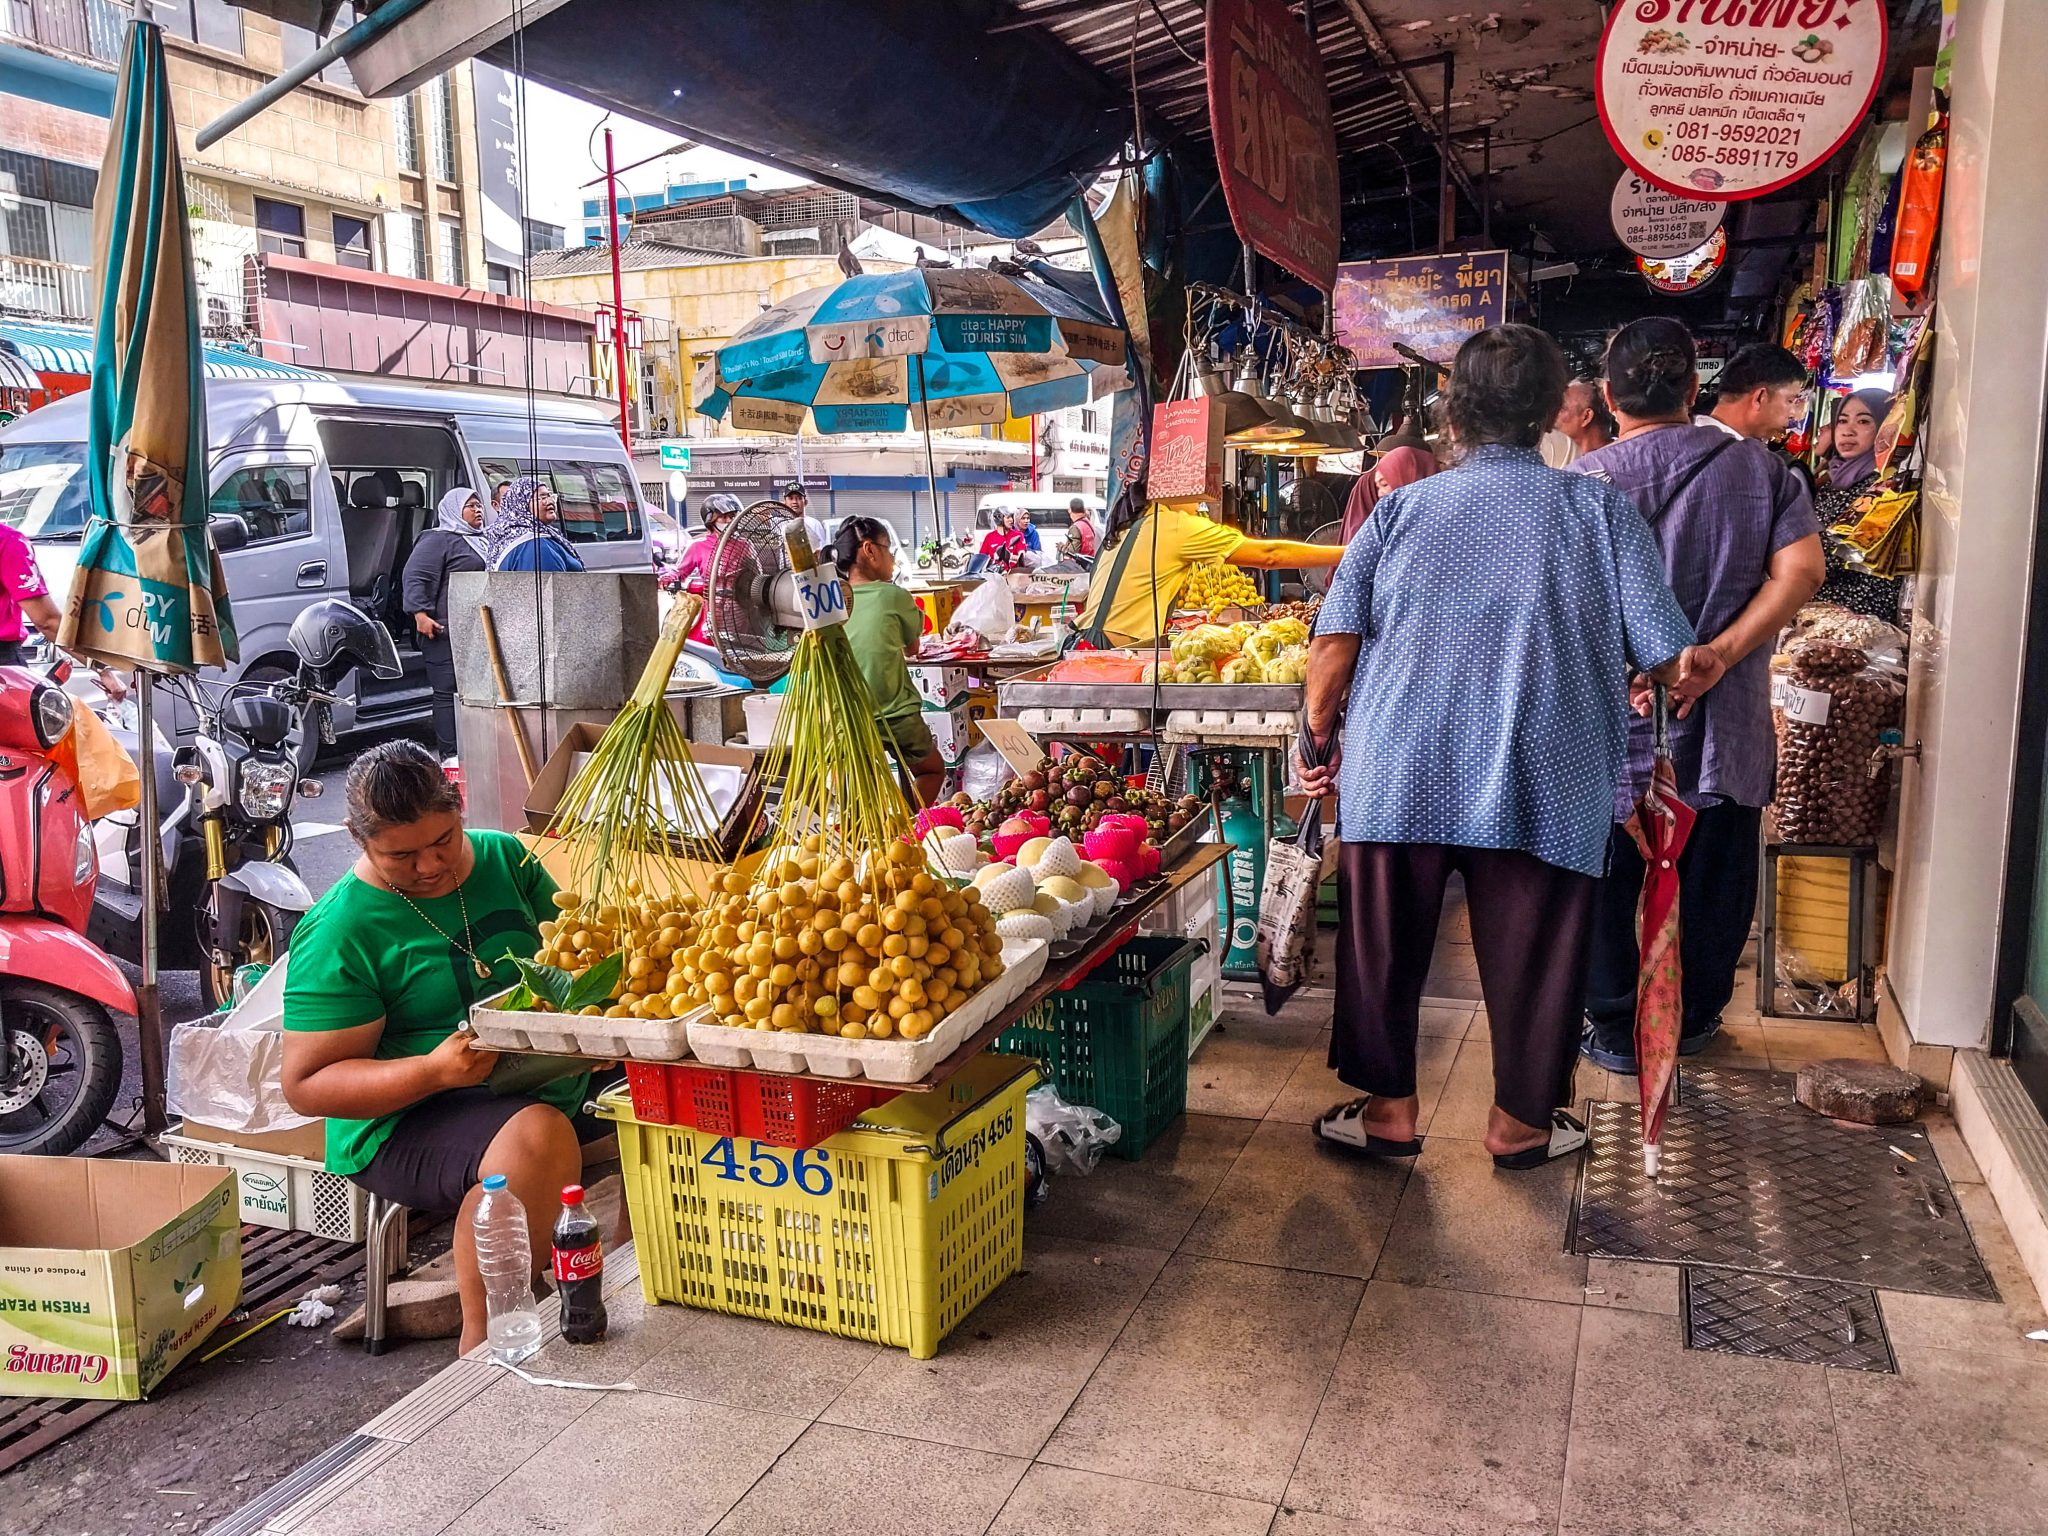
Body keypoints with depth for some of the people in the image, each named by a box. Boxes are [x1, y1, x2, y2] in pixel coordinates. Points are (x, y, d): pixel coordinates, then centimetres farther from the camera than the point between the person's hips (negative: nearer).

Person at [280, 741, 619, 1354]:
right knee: (536, 1137, -36)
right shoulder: (339, 930, -10)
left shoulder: (507, 859, 5)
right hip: (406, 1119, -6)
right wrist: (434, 1070, -27)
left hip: (551, 1082, 6)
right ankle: (484, 1346, -22)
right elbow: (306, 1085, -11)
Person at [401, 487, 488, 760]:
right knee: (447, 692, -6)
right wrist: (421, 614, -21)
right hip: (446, 631, -8)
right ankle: (450, 755, -6)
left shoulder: (481, 542, 23)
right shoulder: (438, 540, -3)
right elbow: (415, 578, -11)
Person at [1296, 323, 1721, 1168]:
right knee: (1530, 955, 14)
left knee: (1384, 946, 15)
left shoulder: (1400, 510, 4)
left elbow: (1336, 641, -5)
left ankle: (1387, 1108, 26)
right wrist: (1697, 673, 20)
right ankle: (1520, 1121, 28)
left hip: (1398, 773, 1)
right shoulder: (1601, 510, 2)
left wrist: (1321, 736, 9)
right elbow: (1667, 657, -3)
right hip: (1544, 783, 0)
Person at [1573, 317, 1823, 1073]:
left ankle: (1615, 1029, 21)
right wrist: (1721, 655, -14)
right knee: (1713, 882, 18)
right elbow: (1801, 570, -10)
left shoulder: (1586, 480, -8)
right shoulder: (1759, 466, 0)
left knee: (1607, 885, 12)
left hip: (1614, 724, -2)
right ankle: (1694, 1019, 33)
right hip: (1725, 723, 2)